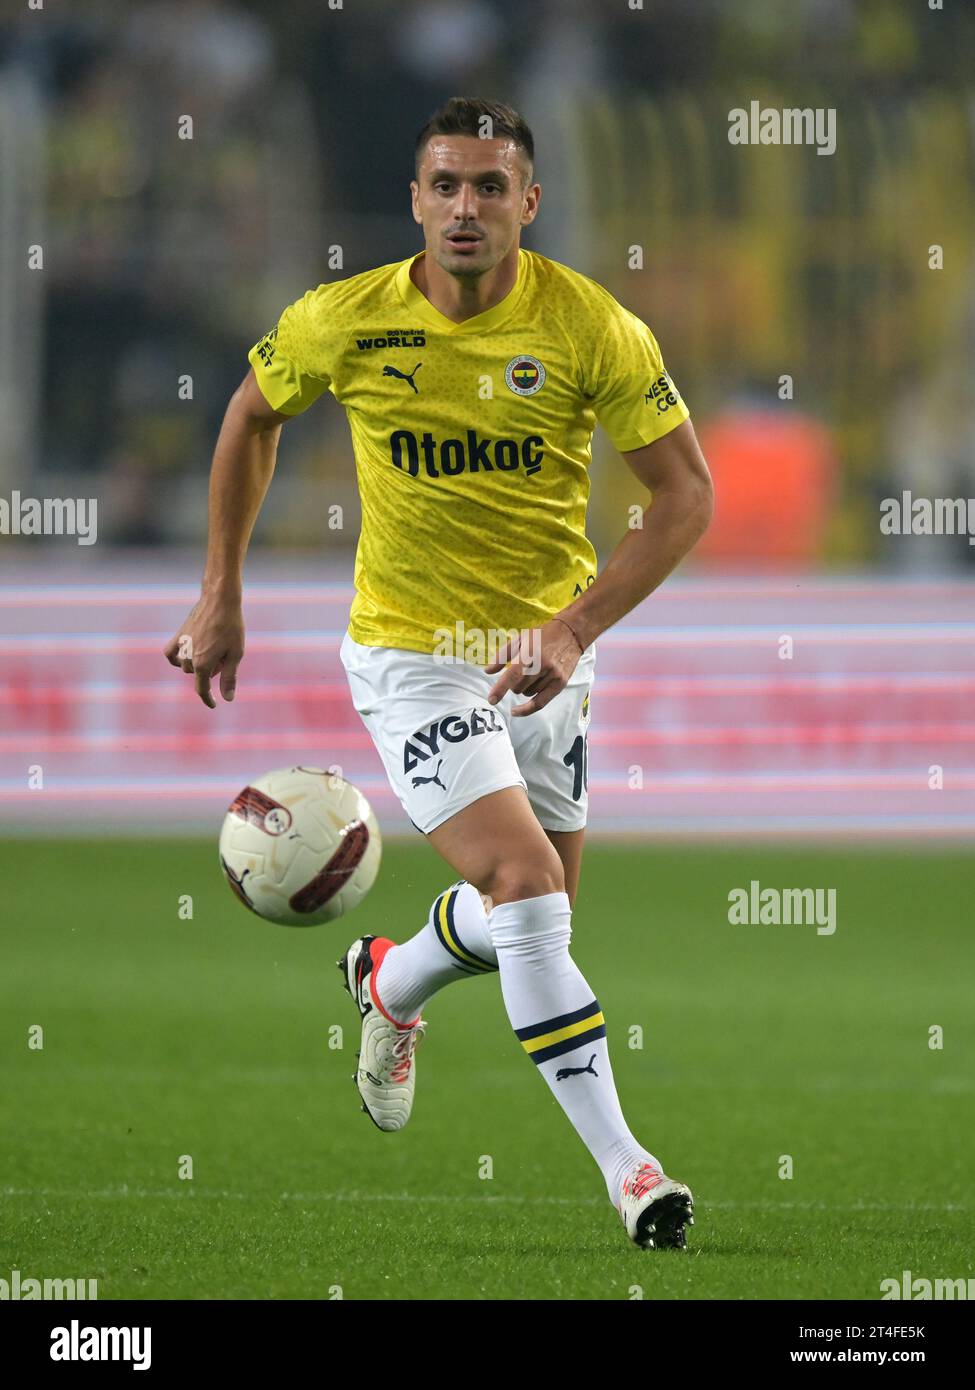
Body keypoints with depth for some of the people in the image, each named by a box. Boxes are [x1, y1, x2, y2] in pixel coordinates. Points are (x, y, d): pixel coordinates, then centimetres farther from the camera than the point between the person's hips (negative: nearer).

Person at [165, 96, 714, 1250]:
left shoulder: (593, 329, -13)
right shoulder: (342, 323, -12)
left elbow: (685, 491, -10)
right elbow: (253, 415, 9)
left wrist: (577, 627, -21)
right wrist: (220, 594, 9)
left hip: (543, 652, 3)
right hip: (411, 653, -3)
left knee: (534, 911, 15)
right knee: (525, 886, -19)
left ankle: (392, 982, 50)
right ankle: (621, 1164, -16)